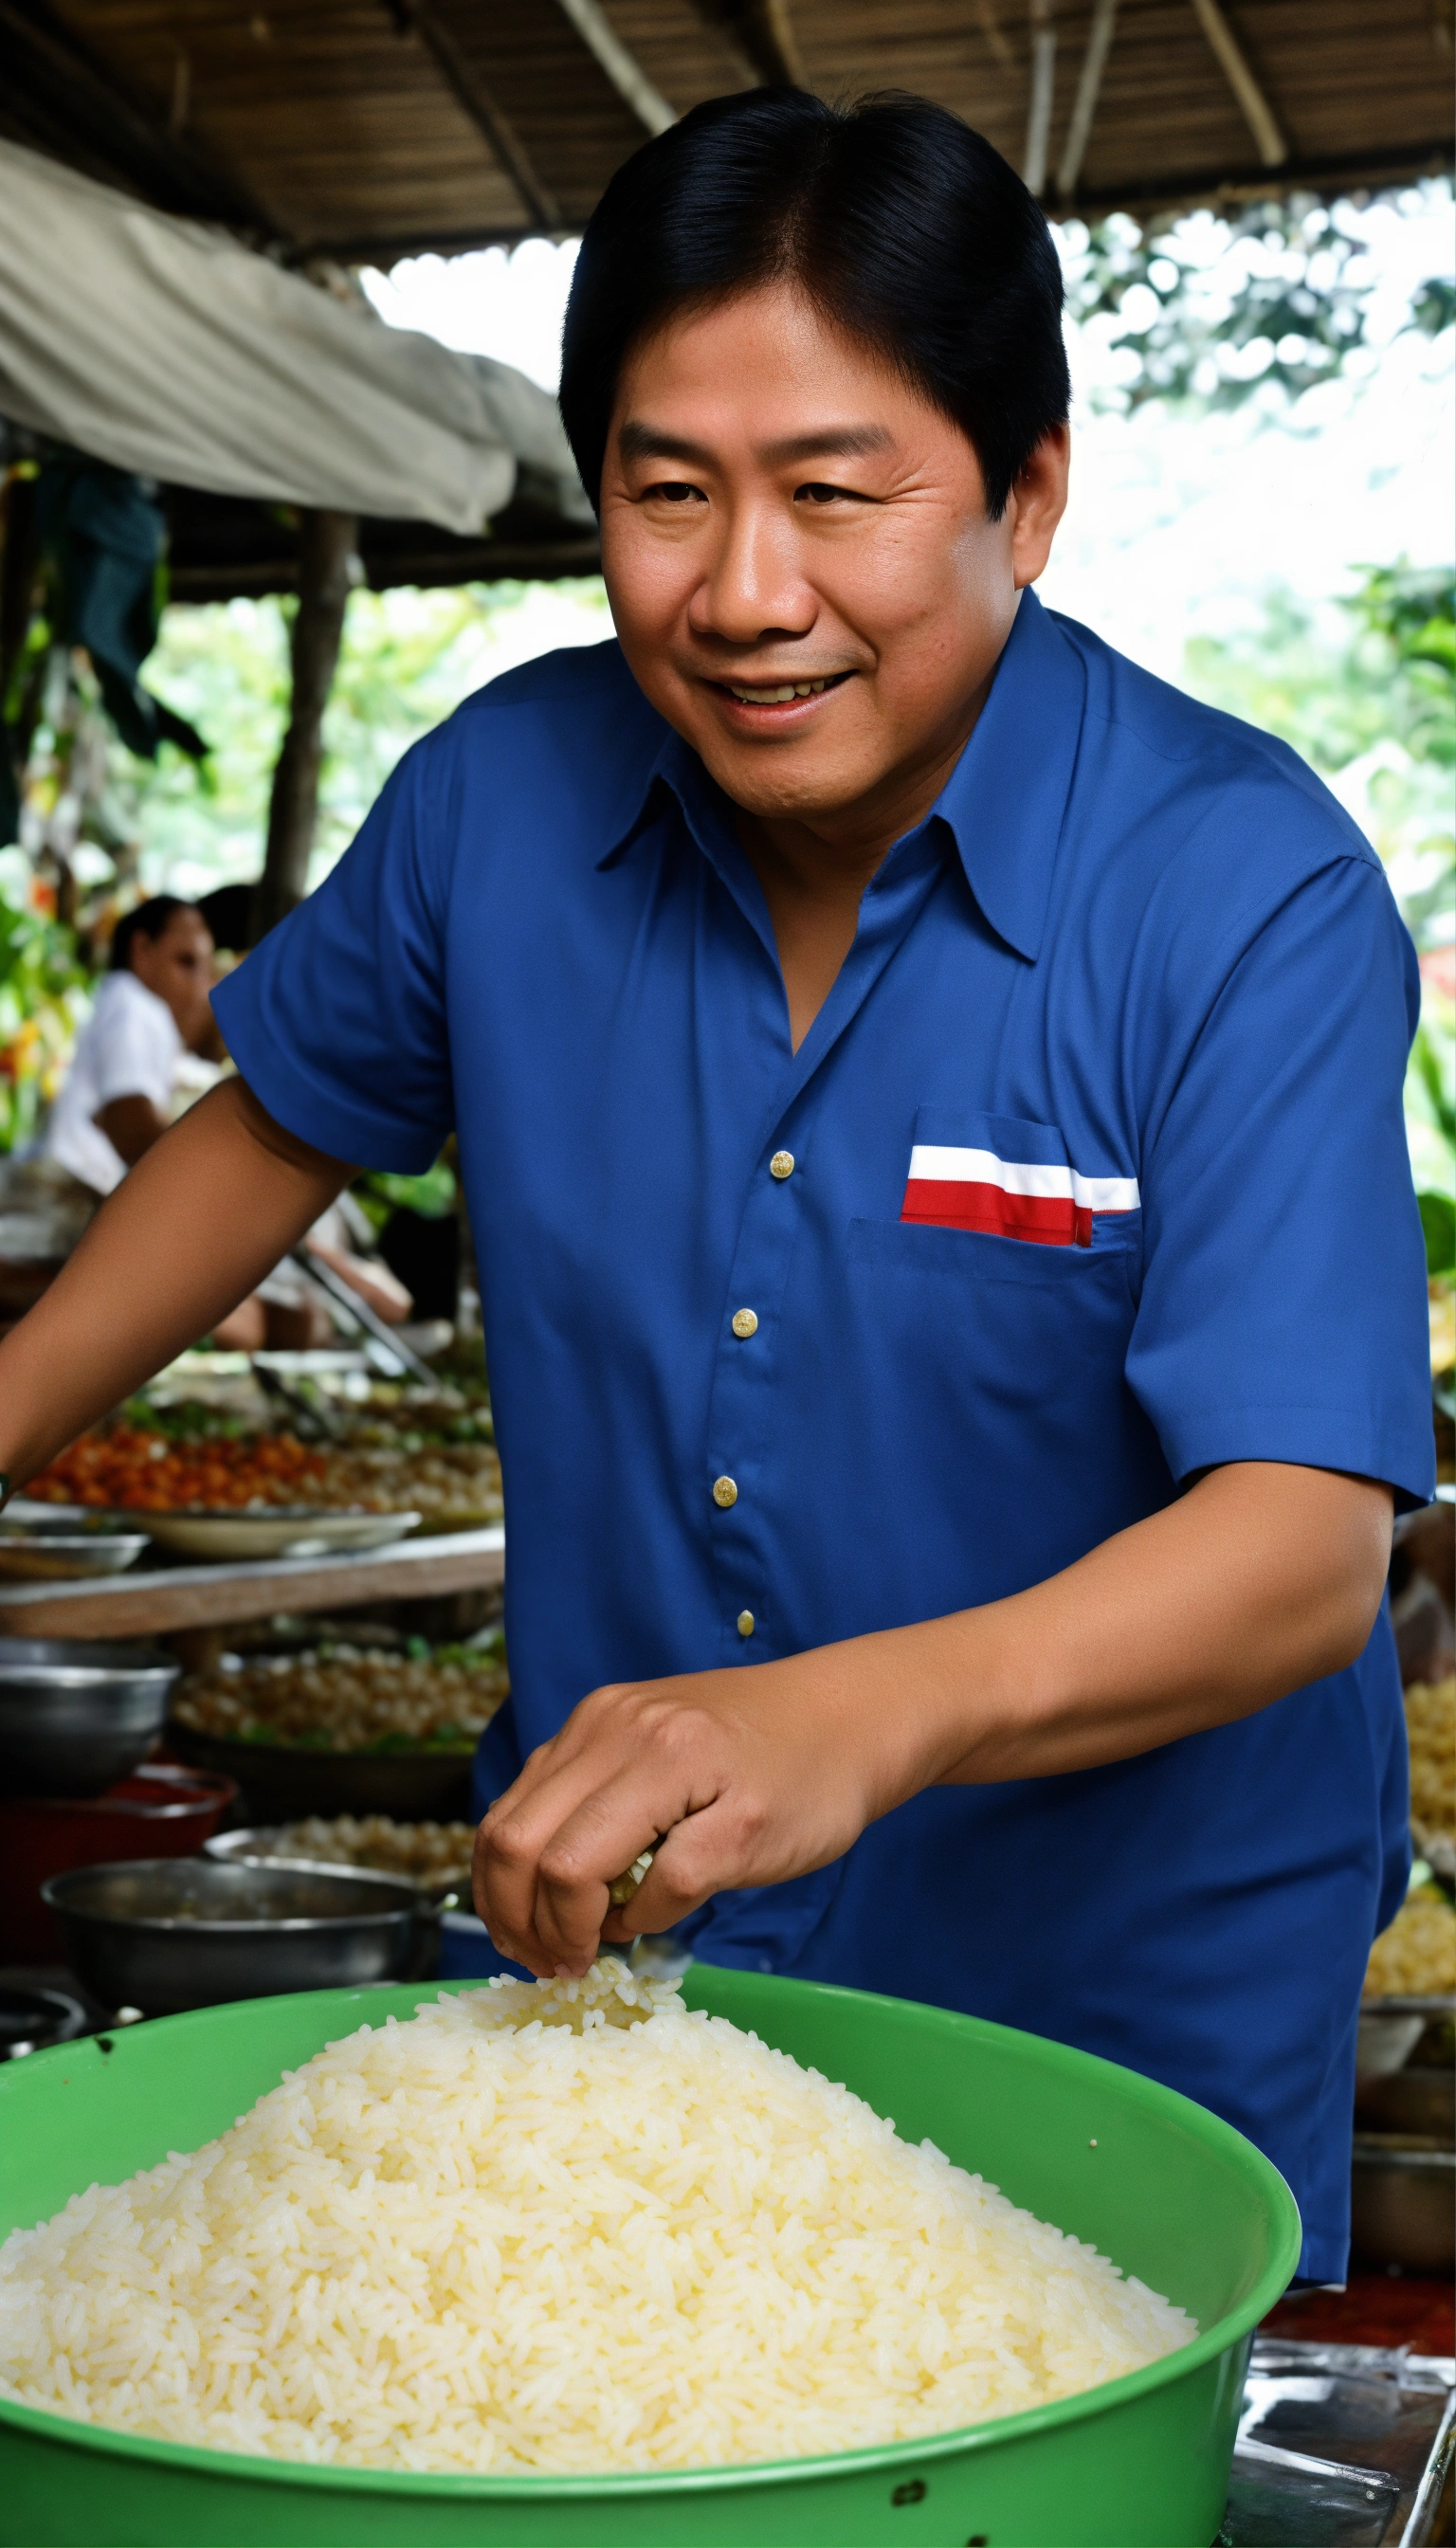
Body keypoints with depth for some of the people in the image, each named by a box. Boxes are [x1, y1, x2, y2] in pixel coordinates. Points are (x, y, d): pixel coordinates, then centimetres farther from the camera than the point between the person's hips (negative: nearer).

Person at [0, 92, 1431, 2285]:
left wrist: (862, 1714, -46)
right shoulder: (501, 800, -8)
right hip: (605, 1936, 4)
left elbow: (1303, 1544, -29)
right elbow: (285, 1122, 12)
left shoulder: (1245, 893, -20)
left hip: (1122, 2000, -3)